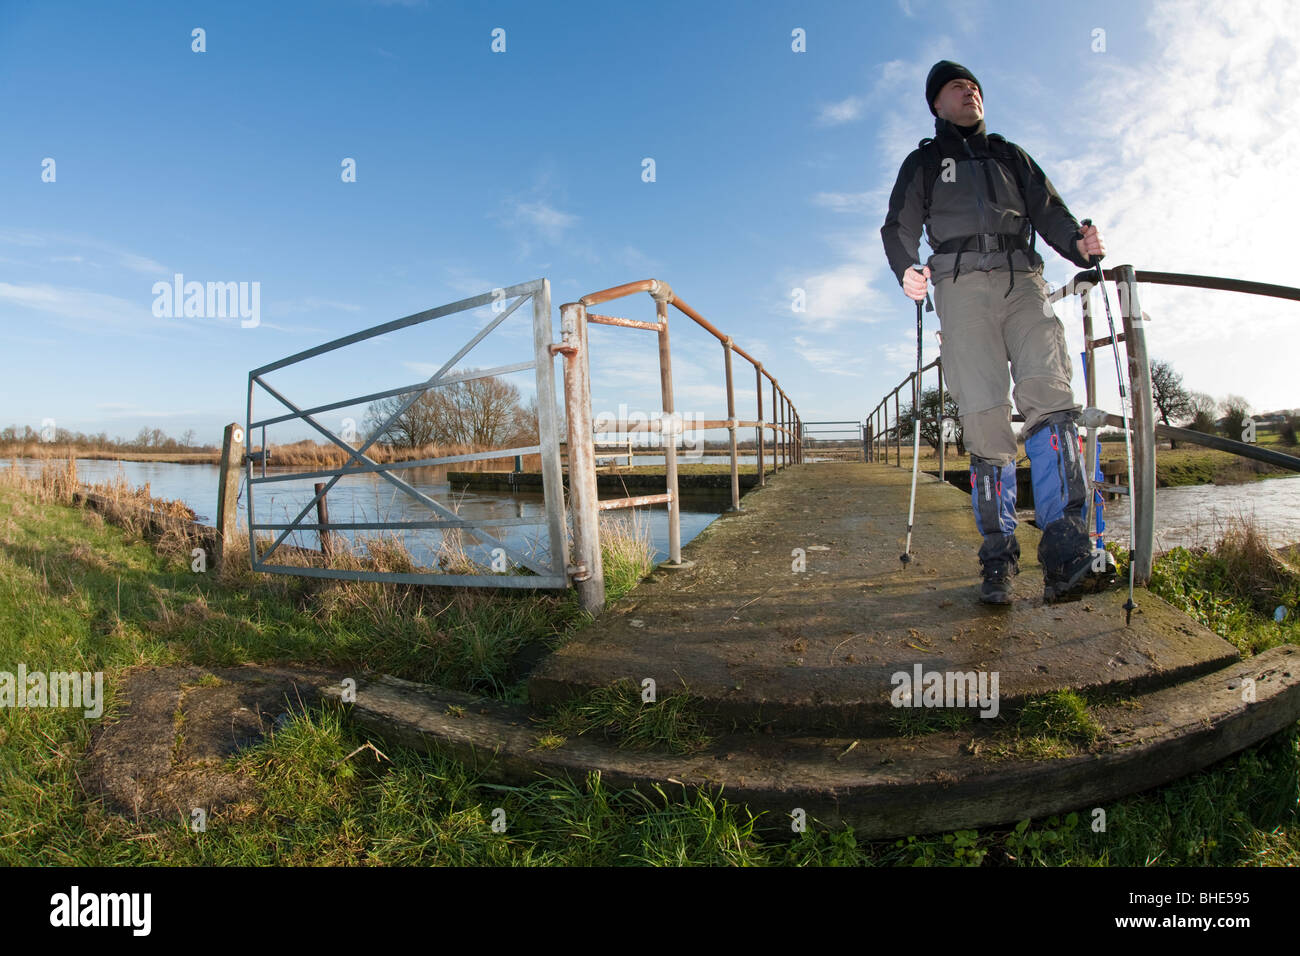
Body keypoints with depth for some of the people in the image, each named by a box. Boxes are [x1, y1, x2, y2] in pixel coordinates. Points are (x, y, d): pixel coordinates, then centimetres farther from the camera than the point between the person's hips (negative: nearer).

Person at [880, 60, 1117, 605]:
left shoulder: (1011, 156, 30)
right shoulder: (923, 163, 23)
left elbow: (1048, 212, 19)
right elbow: (900, 226, 8)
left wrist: (1079, 244, -4)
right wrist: (906, 269, -15)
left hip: (1024, 282, 2)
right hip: (963, 287, -2)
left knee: (1048, 393, -21)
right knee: (984, 417, -14)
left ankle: (1066, 556, -27)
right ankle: (998, 557, -7)